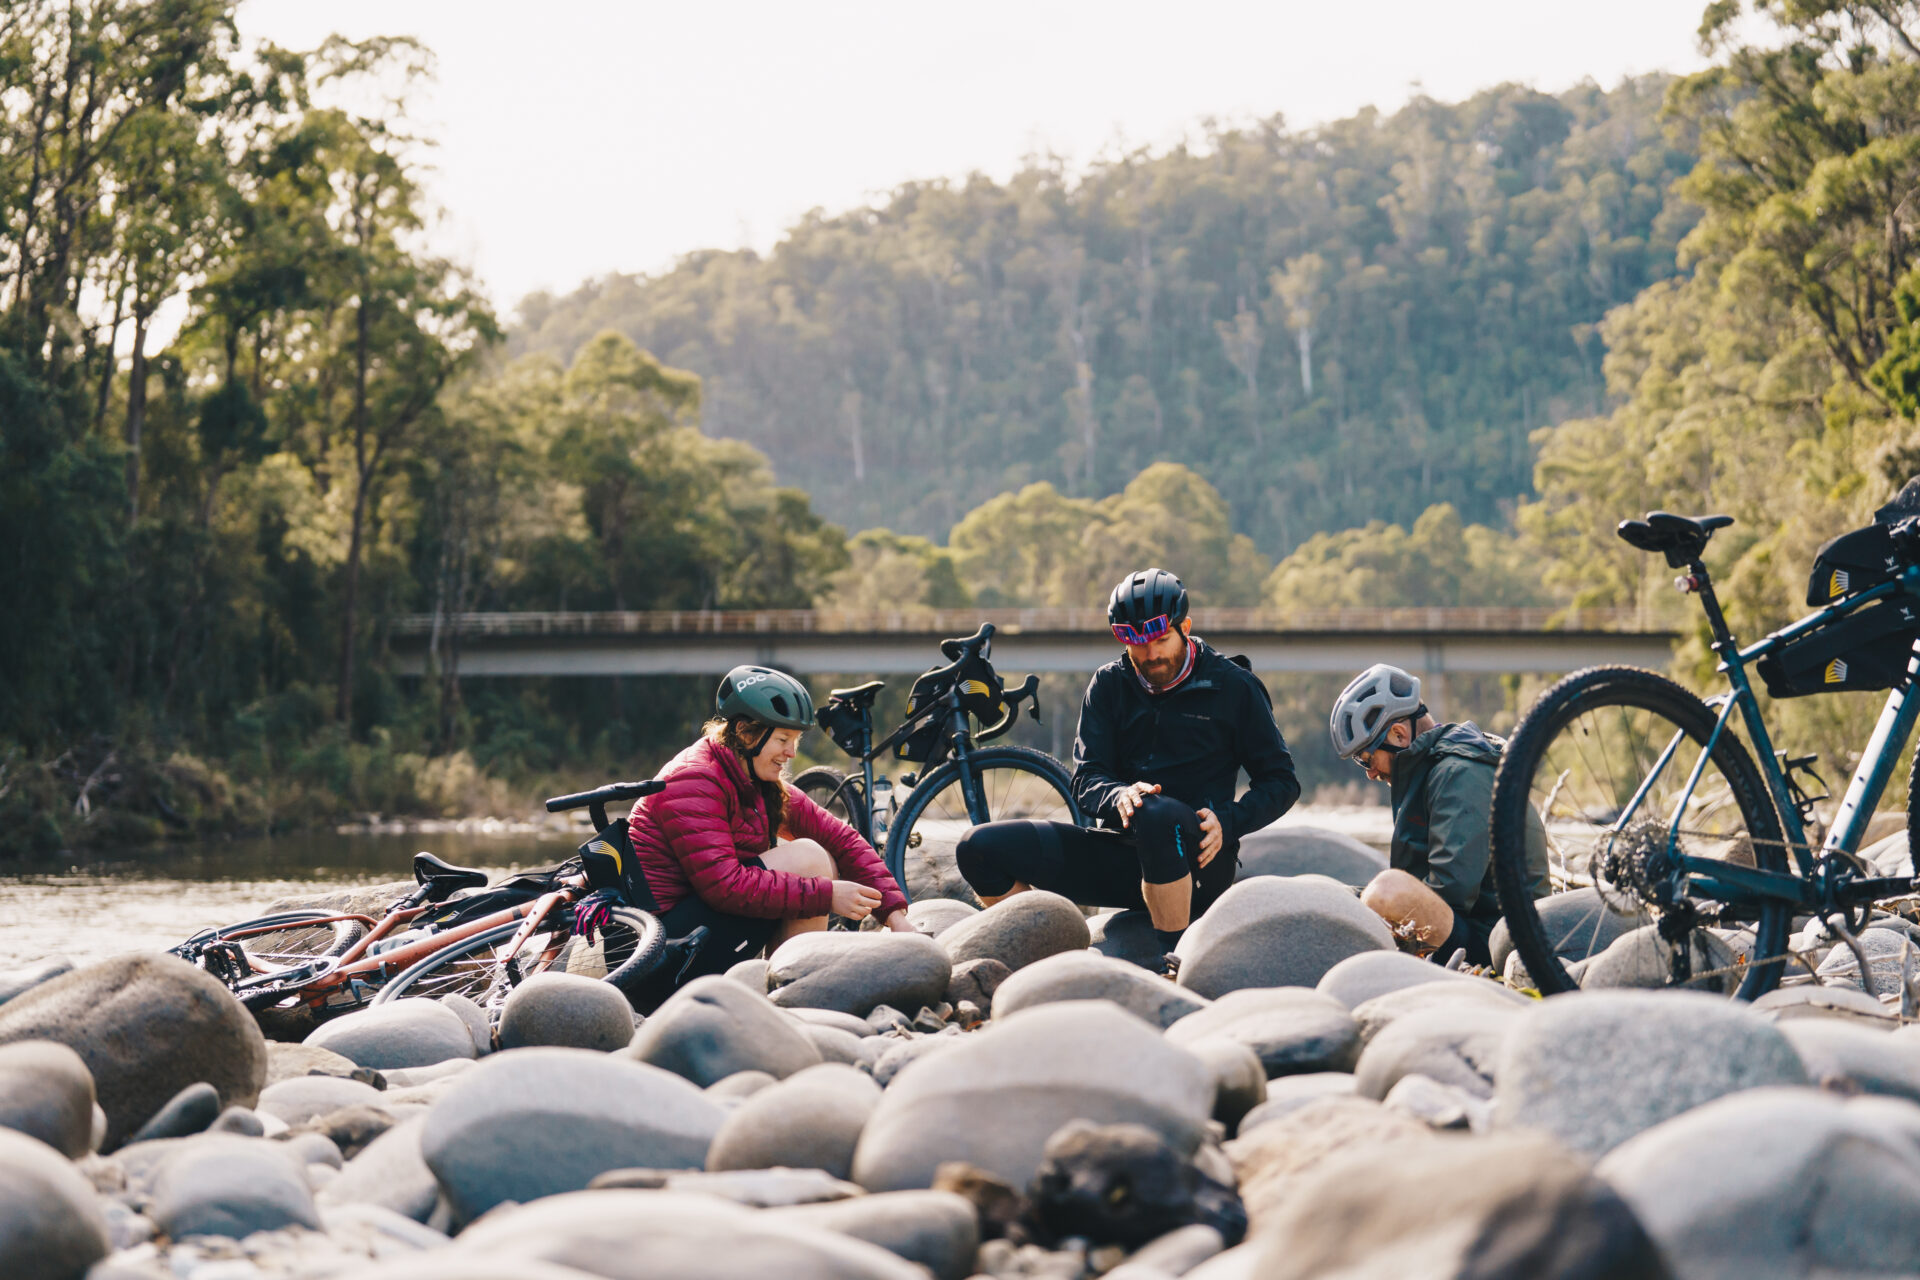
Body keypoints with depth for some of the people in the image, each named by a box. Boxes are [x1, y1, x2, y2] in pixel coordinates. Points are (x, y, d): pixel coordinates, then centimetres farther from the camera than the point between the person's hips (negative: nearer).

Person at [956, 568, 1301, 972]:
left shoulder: (1233, 687, 3)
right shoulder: (1110, 685, 11)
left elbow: (1281, 781, 6)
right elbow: (1086, 780, 4)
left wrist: (1227, 822, -14)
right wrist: (1118, 796, -22)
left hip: (1196, 863, -4)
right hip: (1121, 851, 4)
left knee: (1157, 814, -41)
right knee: (981, 848, -14)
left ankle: (1177, 964, -26)